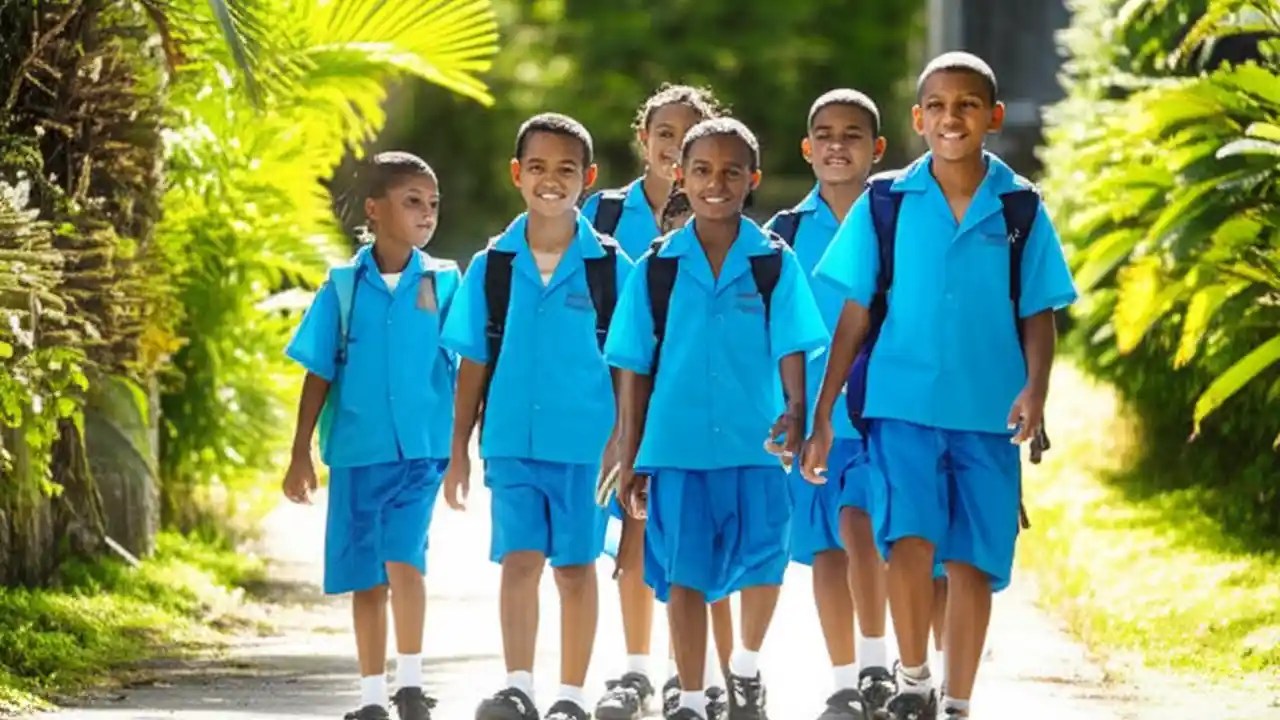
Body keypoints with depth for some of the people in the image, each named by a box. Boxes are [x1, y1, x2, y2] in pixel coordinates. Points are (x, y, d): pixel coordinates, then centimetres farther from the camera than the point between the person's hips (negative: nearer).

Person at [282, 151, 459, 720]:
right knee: (366, 578, 8)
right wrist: (300, 456, 5)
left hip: (421, 446, -1)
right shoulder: (344, 286, 3)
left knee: (403, 557, -18)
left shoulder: (443, 282, 2)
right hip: (356, 452, 2)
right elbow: (318, 374, 7)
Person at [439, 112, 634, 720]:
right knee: (520, 560, -8)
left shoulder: (611, 268, 0)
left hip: (586, 442, -1)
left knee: (575, 567, 7)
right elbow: (473, 365, 8)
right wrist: (458, 449, 6)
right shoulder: (491, 267, 4)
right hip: (511, 442, 1)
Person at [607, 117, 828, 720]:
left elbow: (791, 349, -2)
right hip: (675, 444, 1)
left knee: (762, 562, -7)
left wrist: (794, 411, -20)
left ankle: (747, 664, 21)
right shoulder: (656, 268, 5)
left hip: (755, 443, -1)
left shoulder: (775, 263, 2)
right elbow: (633, 369, 8)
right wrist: (629, 459, 6)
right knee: (684, 573, 2)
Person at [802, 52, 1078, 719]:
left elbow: (1037, 313, 5)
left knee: (971, 562, 4)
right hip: (902, 404, -1)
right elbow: (855, 316, 6)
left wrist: (1035, 388, -13)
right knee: (911, 539, -19)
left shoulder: (1020, 210, 3)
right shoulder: (886, 204, 3)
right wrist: (821, 414, 3)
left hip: (989, 415, 1)